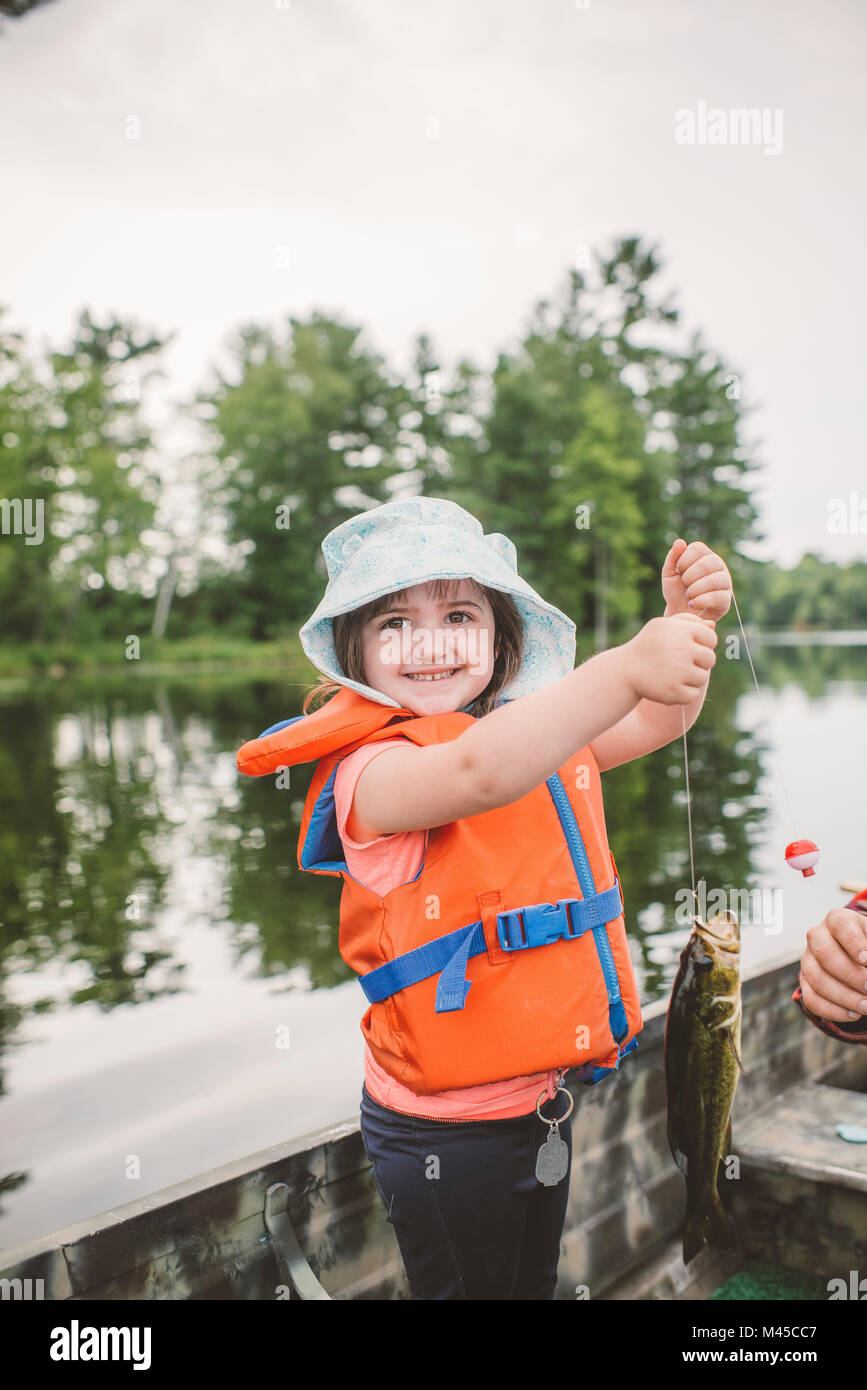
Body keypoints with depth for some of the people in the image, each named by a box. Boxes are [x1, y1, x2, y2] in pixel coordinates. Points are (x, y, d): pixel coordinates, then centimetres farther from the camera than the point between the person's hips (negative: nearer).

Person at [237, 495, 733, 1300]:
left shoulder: (541, 732, 4)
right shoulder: (373, 767, -22)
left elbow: (661, 721, 12)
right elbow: (479, 772, -43)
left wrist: (687, 622, -6)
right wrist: (627, 668, -48)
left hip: (542, 1101, 8)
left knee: (535, 1280, 27)